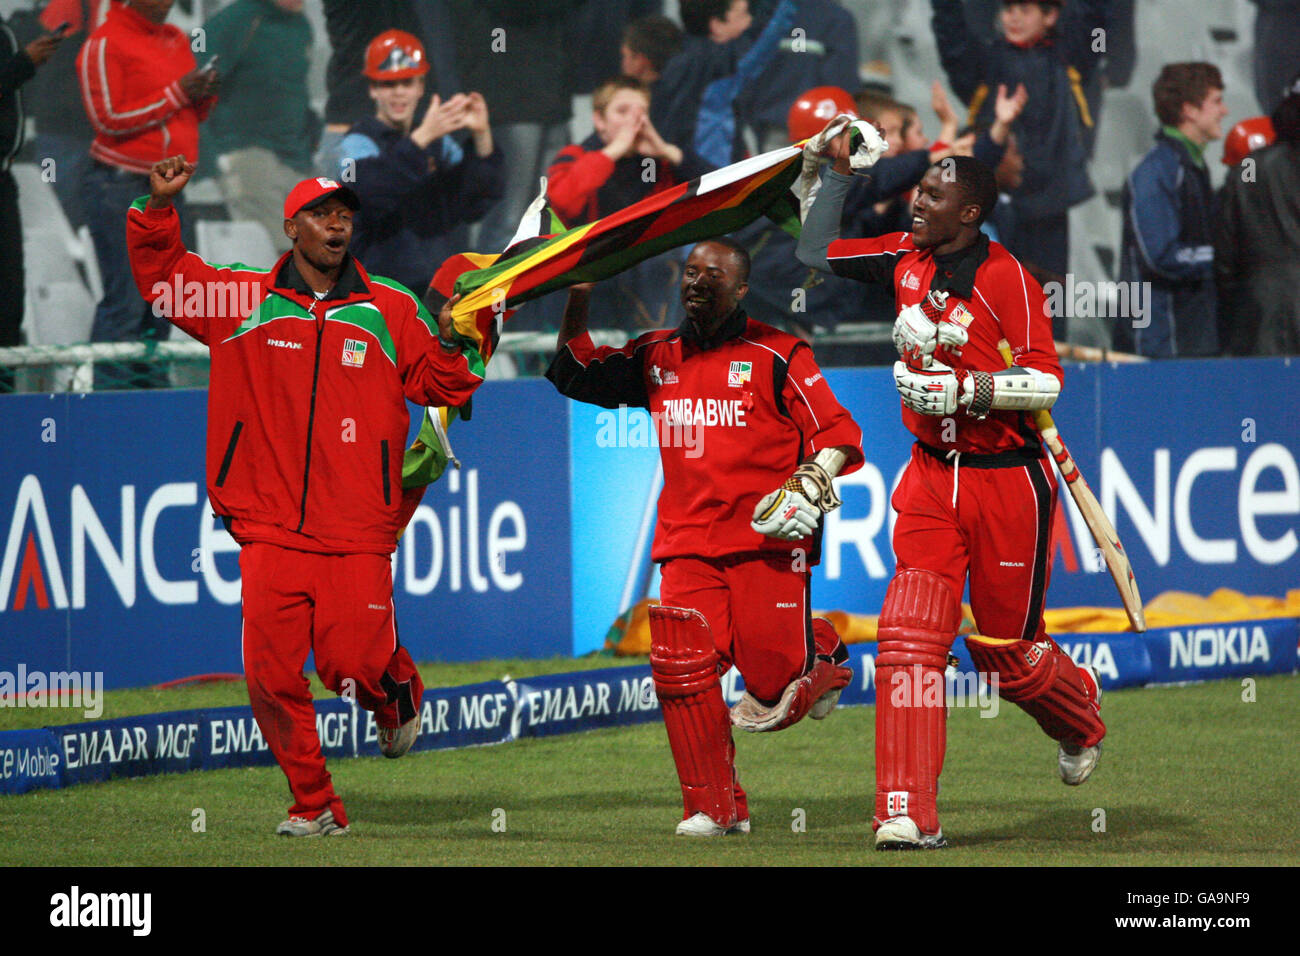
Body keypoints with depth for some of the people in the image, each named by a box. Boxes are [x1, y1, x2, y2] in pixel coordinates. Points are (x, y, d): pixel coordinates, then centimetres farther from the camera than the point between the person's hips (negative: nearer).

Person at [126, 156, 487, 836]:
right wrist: (158, 209, -2)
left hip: (356, 535, -1)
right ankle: (314, 804, 8)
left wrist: (451, 347, -9)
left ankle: (395, 691, 27)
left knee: (352, 666, -9)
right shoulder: (241, 301, 9)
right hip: (270, 531, 1)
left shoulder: (391, 311, 9)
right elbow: (160, 275, 13)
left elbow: (436, 385, 12)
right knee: (272, 675, -5)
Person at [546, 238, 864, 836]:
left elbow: (837, 432, 1)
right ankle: (716, 808, -2)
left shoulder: (776, 356, 2)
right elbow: (576, 377, 18)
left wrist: (815, 480, -17)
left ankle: (822, 655, 28)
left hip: (767, 538, -4)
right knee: (681, 668, -12)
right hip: (687, 544, 4)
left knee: (771, 674, -10)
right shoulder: (656, 358, 16)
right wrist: (578, 304, 7)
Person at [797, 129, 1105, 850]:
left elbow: (1044, 382, -18)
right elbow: (817, 250, 18)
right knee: (909, 639, -11)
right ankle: (908, 814, -13)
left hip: (1007, 484, -5)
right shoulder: (908, 258, 5)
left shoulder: (1005, 277, -14)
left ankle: (1082, 722, 43)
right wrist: (838, 171, 12)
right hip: (931, 477, 5)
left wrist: (963, 390, -25)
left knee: (1005, 652, 8)